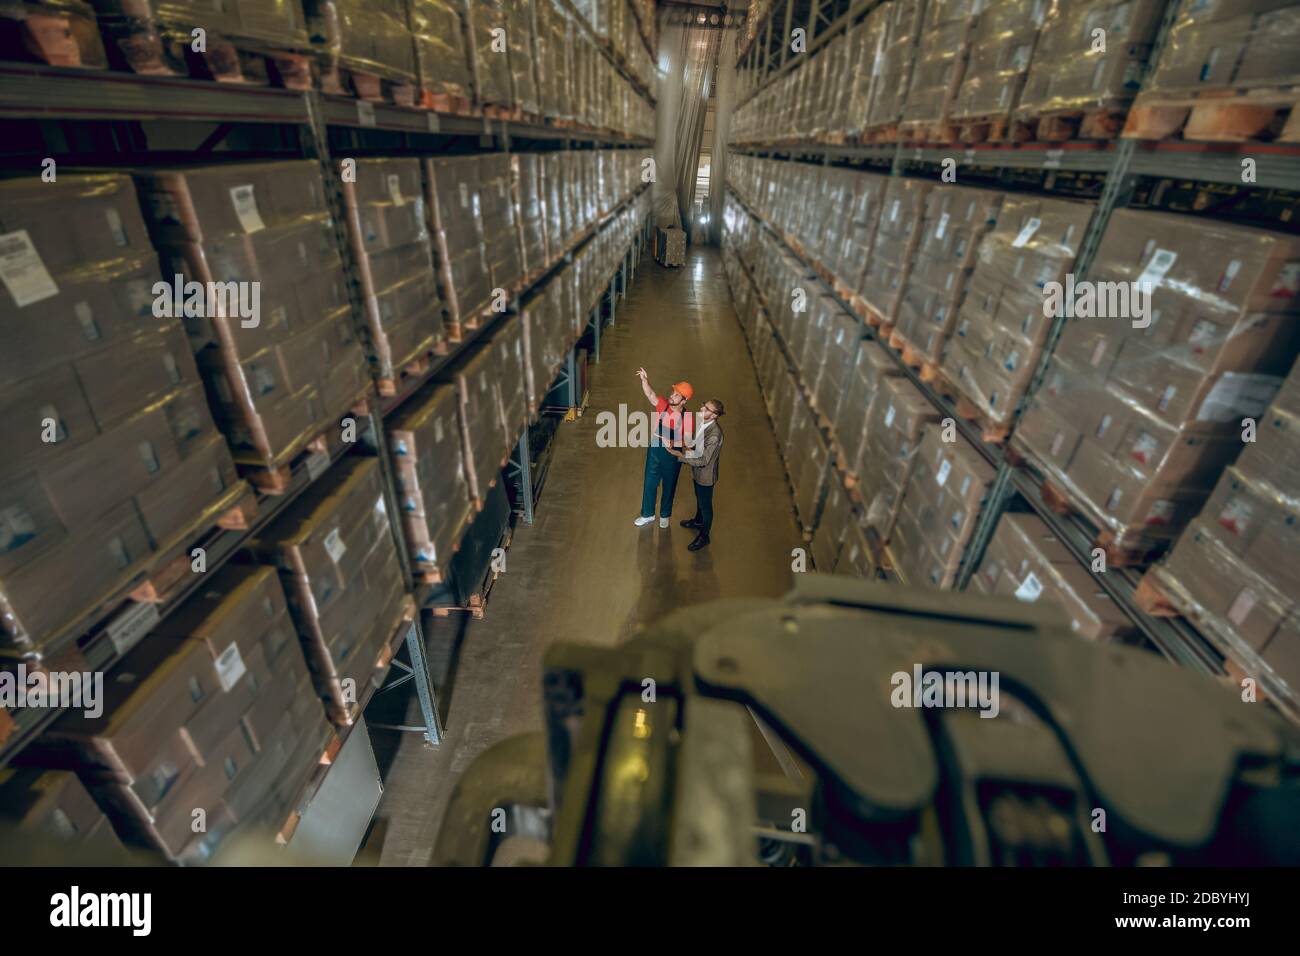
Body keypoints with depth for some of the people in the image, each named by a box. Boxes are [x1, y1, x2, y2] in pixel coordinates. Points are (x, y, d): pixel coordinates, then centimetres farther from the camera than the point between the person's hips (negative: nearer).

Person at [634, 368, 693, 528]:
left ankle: (665, 515, 41)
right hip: (654, 451, 3)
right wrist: (644, 380, -37)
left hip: (673, 455, -3)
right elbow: (650, 394, -21)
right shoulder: (662, 405, -11)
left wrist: (673, 444, -33)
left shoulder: (688, 417, -20)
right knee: (649, 484, 16)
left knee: (669, 486, 17)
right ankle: (647, 514, 37)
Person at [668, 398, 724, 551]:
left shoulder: (714, 434, -36)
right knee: (699, 498, 31)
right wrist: (692, 445, -7)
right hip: (697, 470, 8)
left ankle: (704, 536, 36)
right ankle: (698, 521, 58)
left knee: (705, 504, 14)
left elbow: (703, 460, -30)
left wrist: (680, 455, -30)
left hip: (705, 474, -8)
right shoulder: (703, 421, -11)